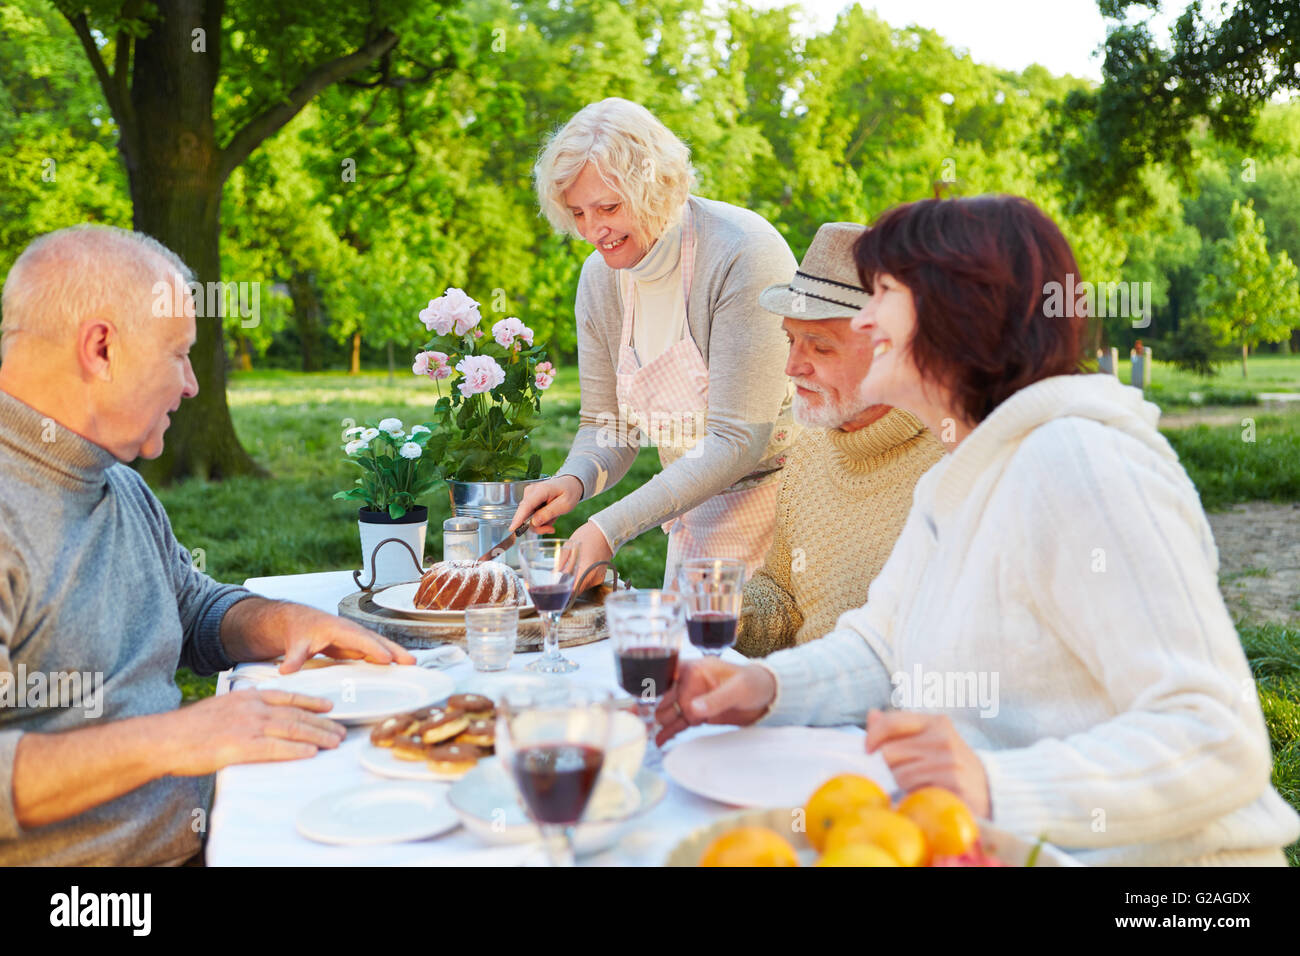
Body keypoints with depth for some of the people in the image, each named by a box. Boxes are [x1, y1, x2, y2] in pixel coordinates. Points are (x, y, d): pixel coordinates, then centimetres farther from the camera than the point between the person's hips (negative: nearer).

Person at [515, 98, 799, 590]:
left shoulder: (742, 255, -21)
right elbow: (606, 424, 6)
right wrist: (574, 480, -18)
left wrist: (612, 527, -29)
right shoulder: (599, 278, -1)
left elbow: (738, 439, -25)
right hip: (699, 508, 6)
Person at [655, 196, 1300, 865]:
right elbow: (880, 650, 14)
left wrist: (997, 786, -37)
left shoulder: (1078, 465, -20)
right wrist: (767, 685, -5)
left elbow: (1219, 740, -25)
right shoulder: (961, 476, 11)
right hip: (1001, 848, 8)